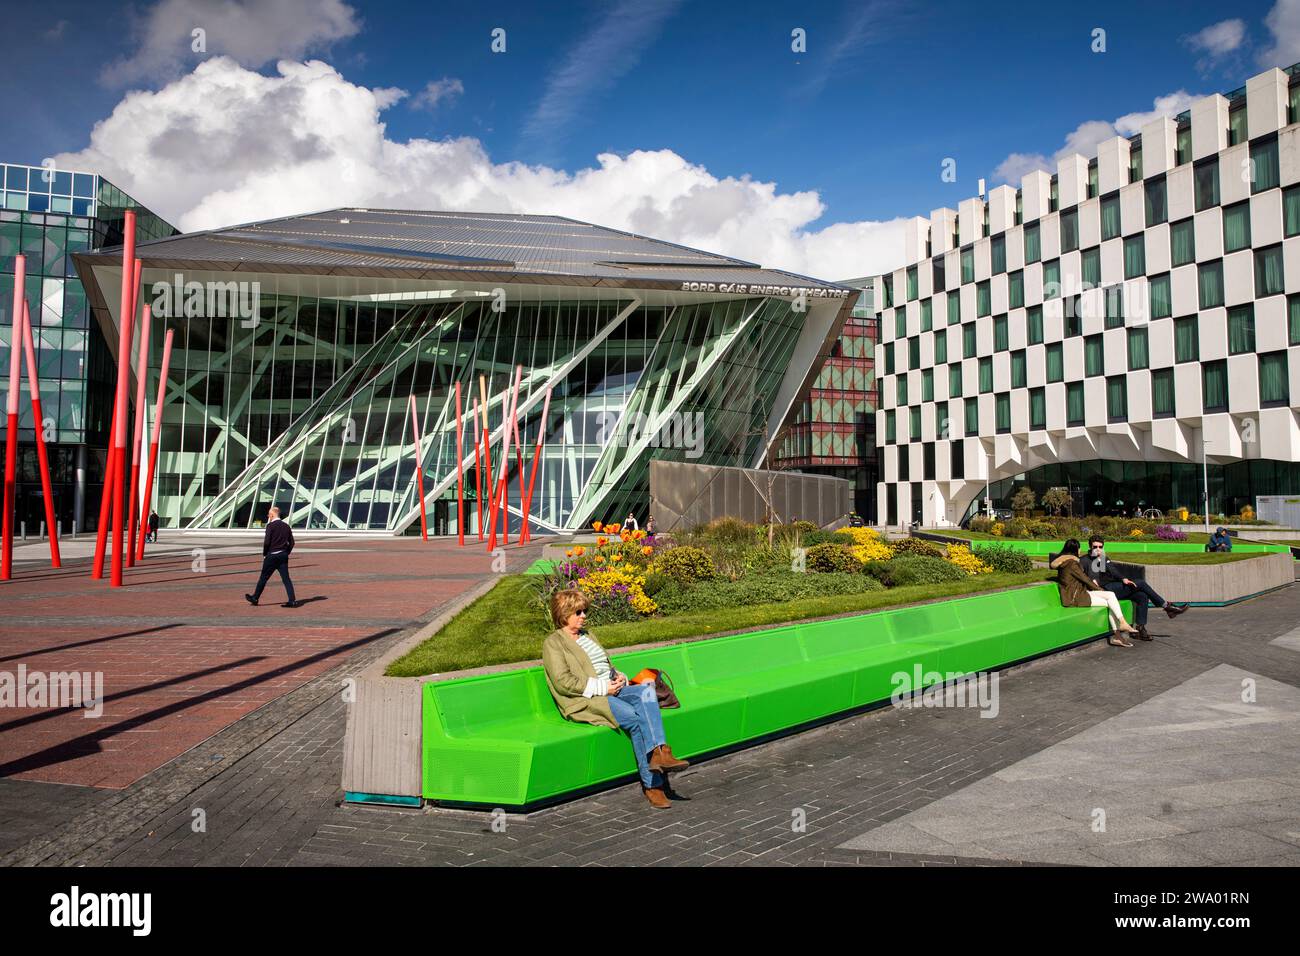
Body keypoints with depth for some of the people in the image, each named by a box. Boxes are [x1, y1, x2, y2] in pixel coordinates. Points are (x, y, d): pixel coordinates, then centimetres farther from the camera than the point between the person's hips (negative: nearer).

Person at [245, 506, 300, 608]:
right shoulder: (286, 525, 8)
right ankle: (292, 601, -5)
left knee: (264, 577, 9)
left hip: (272, 555, -5)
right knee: (286, 578, 2)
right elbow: (291, 542, 9)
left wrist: (264, 554, -2)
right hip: (283, 556, 5)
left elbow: (267, 542, -15)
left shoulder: (270, 525, -10)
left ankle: (255, 598, 22)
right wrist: (286, 553, 15)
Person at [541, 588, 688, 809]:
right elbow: (563, 682, -12)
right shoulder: (553, 643, 0)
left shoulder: (587, 635, 26)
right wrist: (602, 687, -16)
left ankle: (658, 754, -38)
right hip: (585, 701, -7)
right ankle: (652, 784, -25)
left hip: (612, 689, 7)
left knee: (646, 690, -25)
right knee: (636, 718, -29)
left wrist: (619, 677, 7)